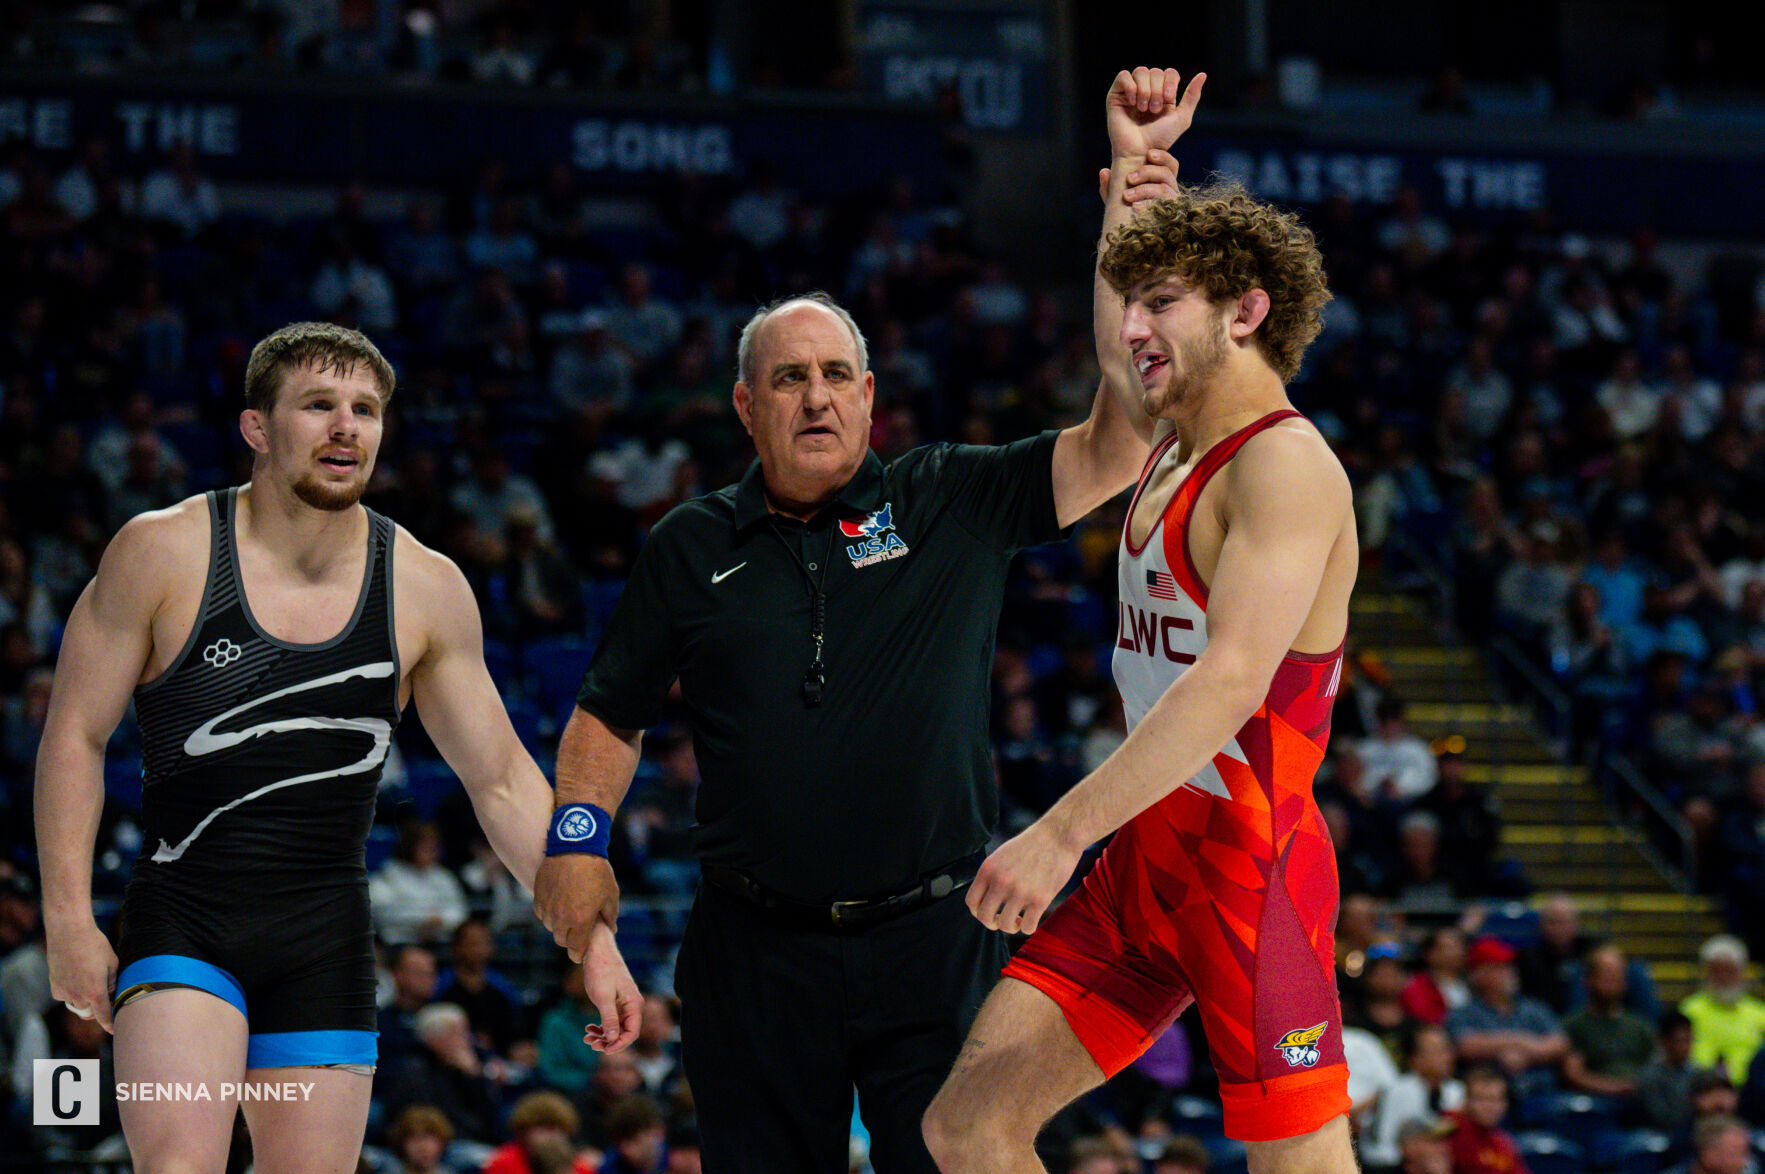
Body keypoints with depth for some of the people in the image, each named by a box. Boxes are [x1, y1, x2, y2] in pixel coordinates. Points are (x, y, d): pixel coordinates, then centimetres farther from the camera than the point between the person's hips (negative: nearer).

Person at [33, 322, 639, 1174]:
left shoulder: (426, 590, 3)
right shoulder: (164, 553, -5)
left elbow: (505, 783, 10)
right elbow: (76, 735, 1)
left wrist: (591, 938, 3)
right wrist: (69, 918, -6)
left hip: (326, 944, 3)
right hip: (181, 926, -3)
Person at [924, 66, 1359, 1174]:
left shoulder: (1285, 464, -13)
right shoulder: (1176, 449, 14)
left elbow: (1231, 681, -26)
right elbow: (1129, 354, 40)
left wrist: (1062, 833, -32)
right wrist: (1134, 163, 37)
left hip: (1247, 855, -9)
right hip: (1145, 846, 9)